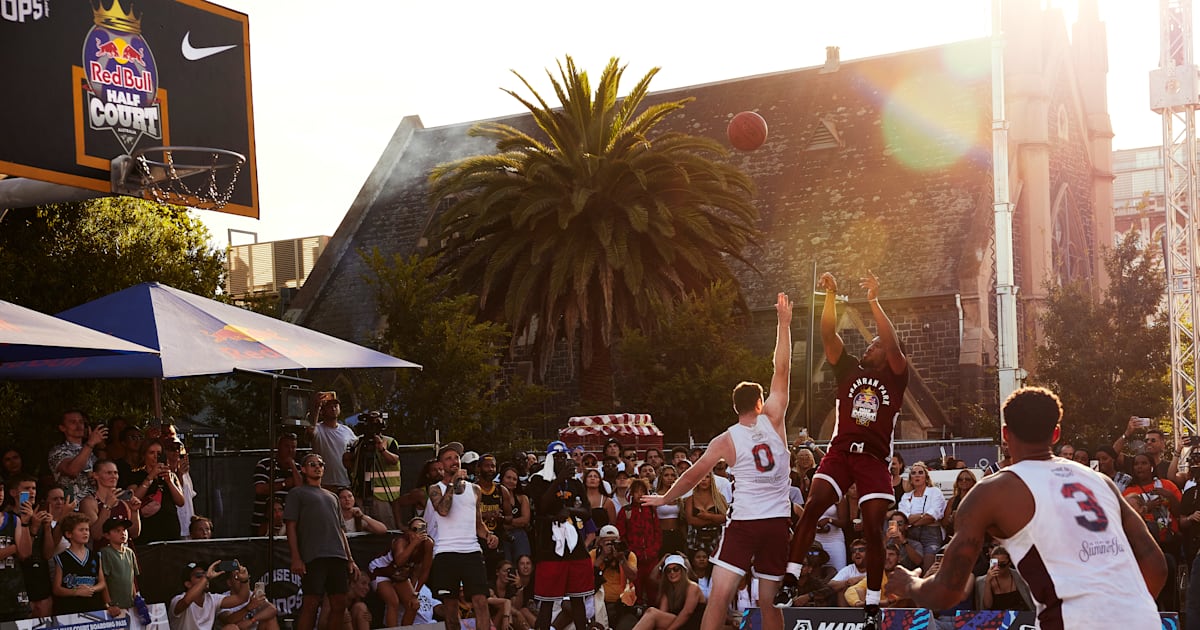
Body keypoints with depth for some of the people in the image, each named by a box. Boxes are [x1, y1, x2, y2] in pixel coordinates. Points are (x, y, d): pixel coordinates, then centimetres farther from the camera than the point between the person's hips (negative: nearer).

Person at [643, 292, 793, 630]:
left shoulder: (725, 441, -3)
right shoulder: (772, 420, -1)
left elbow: (692, 476, 5)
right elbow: (782, 370, 2)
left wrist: (665, 499, 22)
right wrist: (784, 324, 7)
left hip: (744, 522, -3)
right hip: (778, 522, 3)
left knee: (720, 595, -7)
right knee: (770, 602, 11)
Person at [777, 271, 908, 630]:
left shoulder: (895, 378, 7)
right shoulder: (849, 369, 13)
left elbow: (893, 346, -11)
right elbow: (829, 335, 1)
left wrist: (874, 301, -17)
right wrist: (831, 295, -11)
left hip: (875, 459, -2)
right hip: (840, 451, 2)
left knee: (873, 529, -3)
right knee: (811, 508, -18)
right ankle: (790, 581, -17)